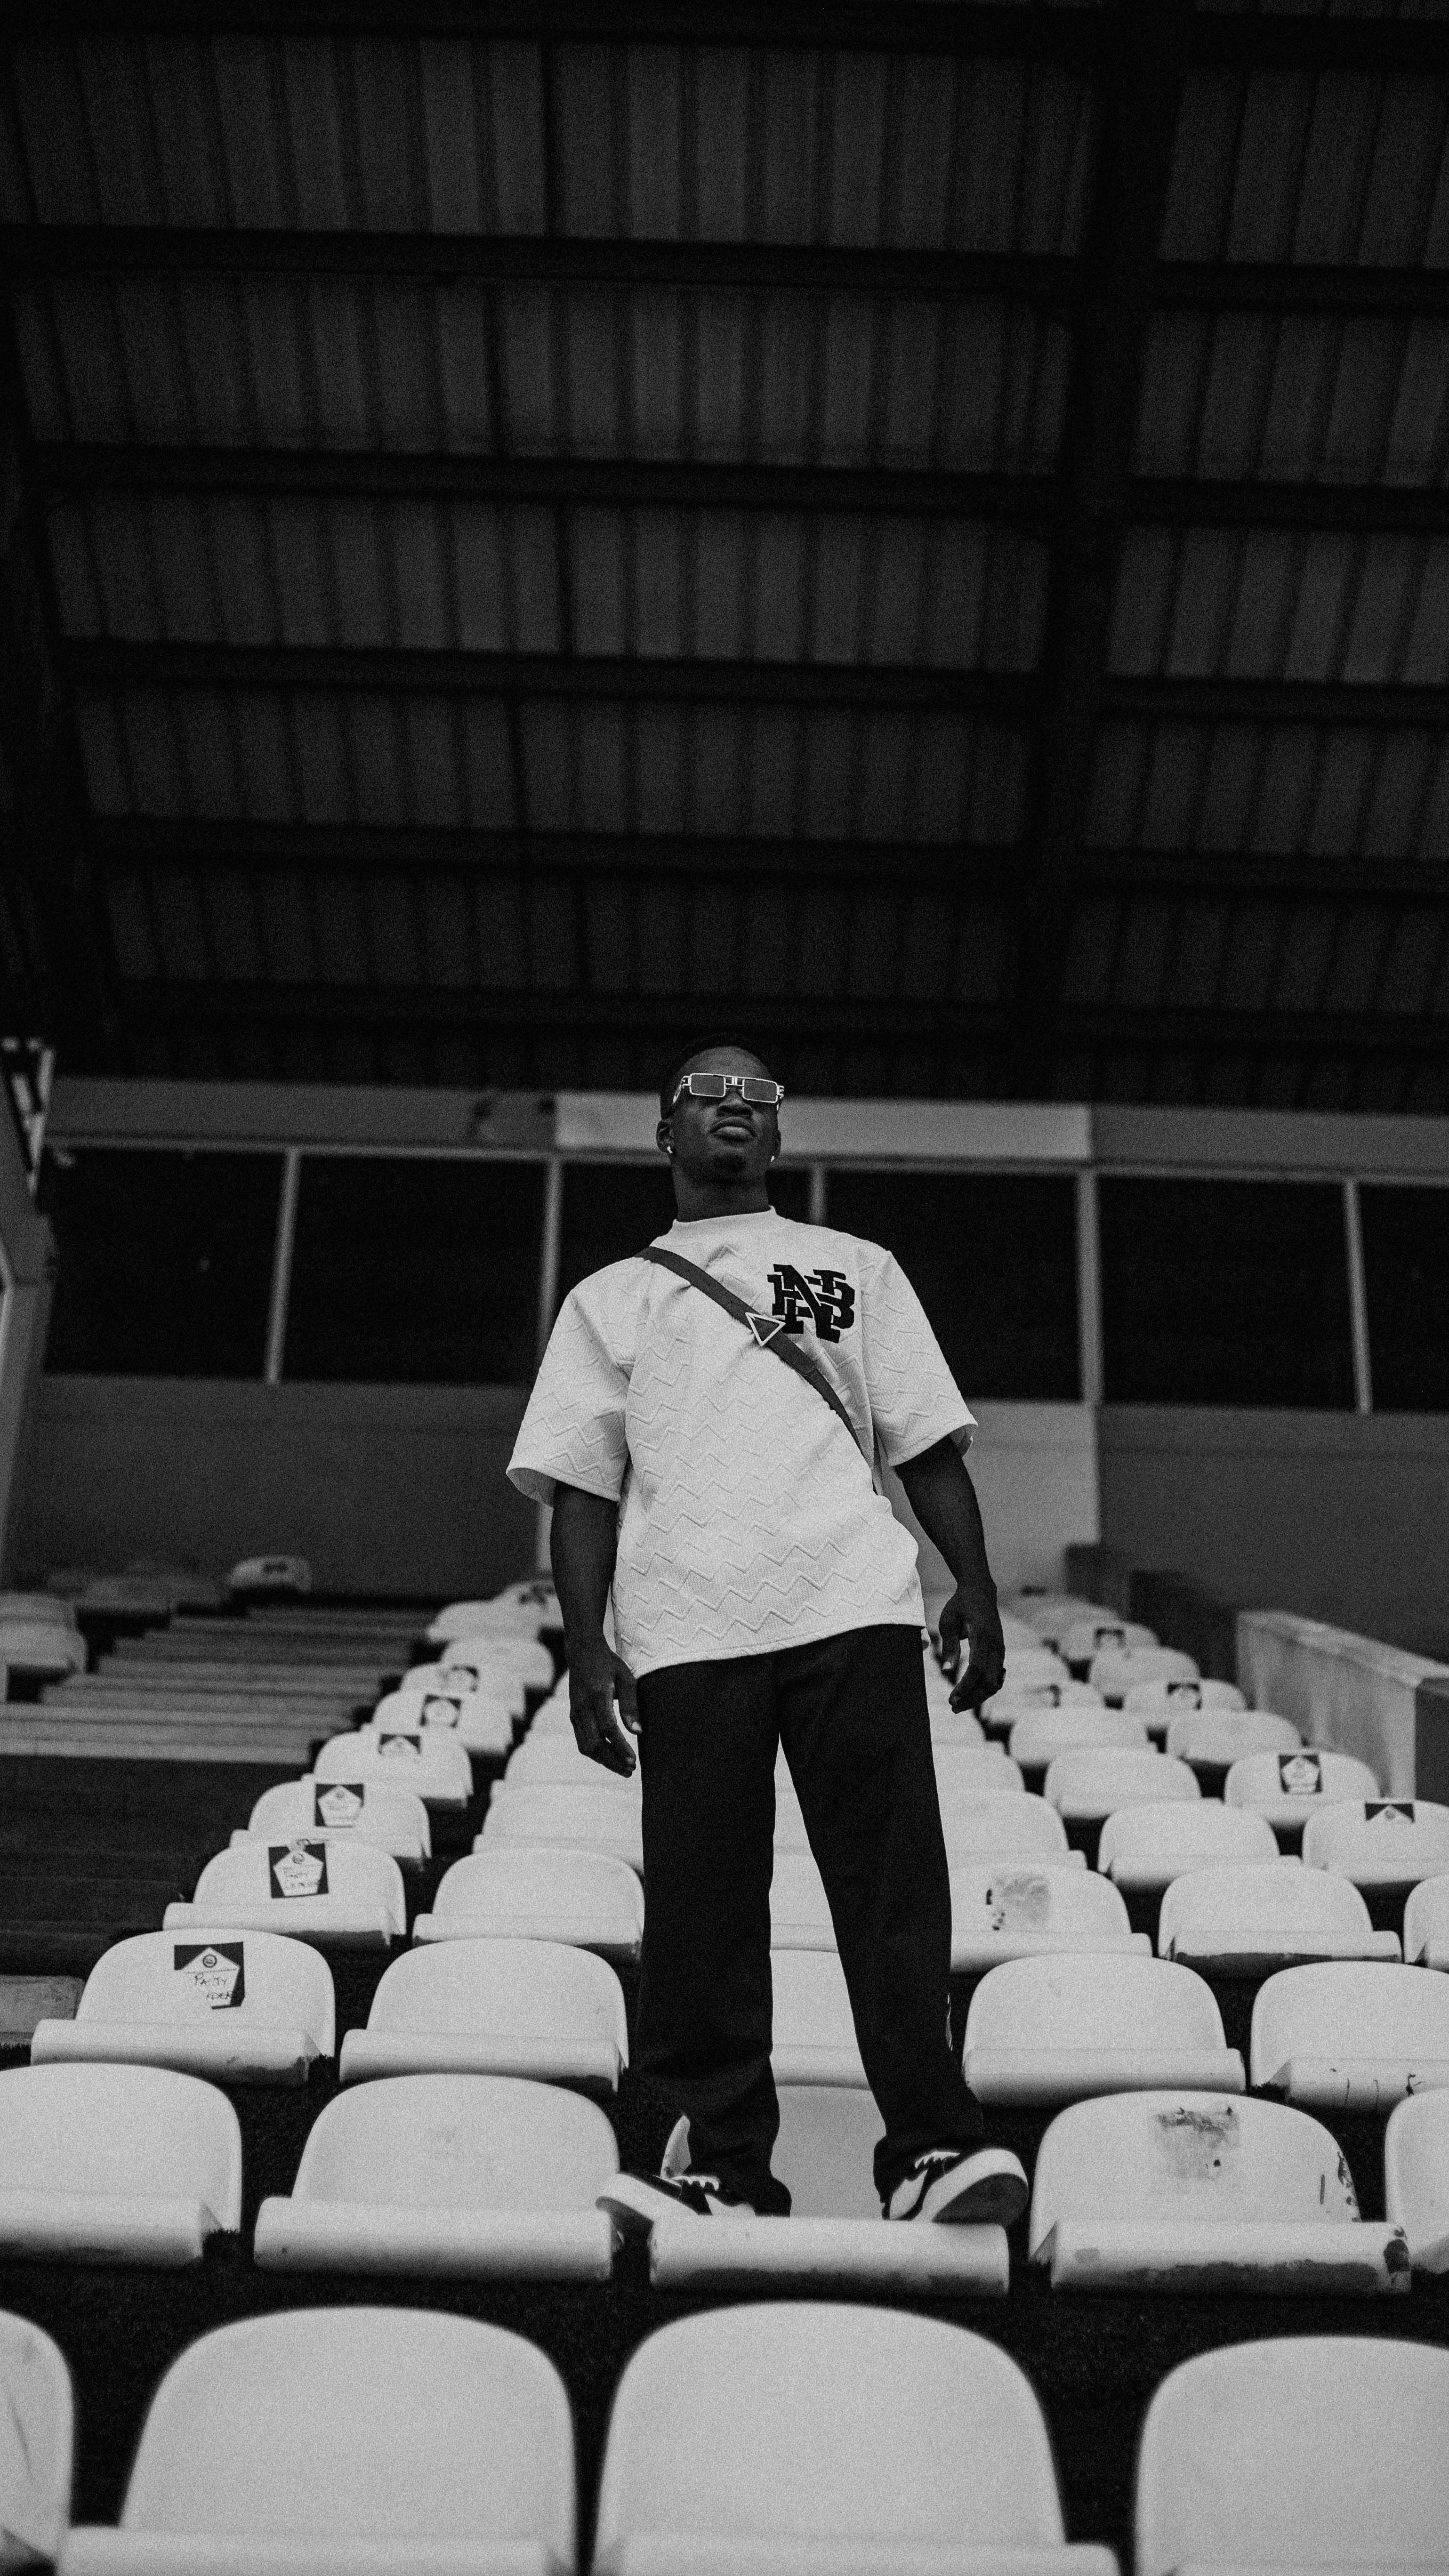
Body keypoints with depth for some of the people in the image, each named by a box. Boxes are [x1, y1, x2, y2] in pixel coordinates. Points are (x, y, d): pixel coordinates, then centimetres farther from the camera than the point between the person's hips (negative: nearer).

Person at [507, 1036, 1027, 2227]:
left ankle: (931, 2149, 3)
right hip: (688, 1629, 0)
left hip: (855, 1605, 0)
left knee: (893, 1886, -4)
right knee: (704, 1907, 2)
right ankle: (725, 2165, 14)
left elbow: (929, 1443, 15)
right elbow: (583, 1484, 12)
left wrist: (977, 1587, 3)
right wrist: (586, 1644, 1)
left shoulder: (860, 1270, 21)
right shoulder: (614, 1297, 19)